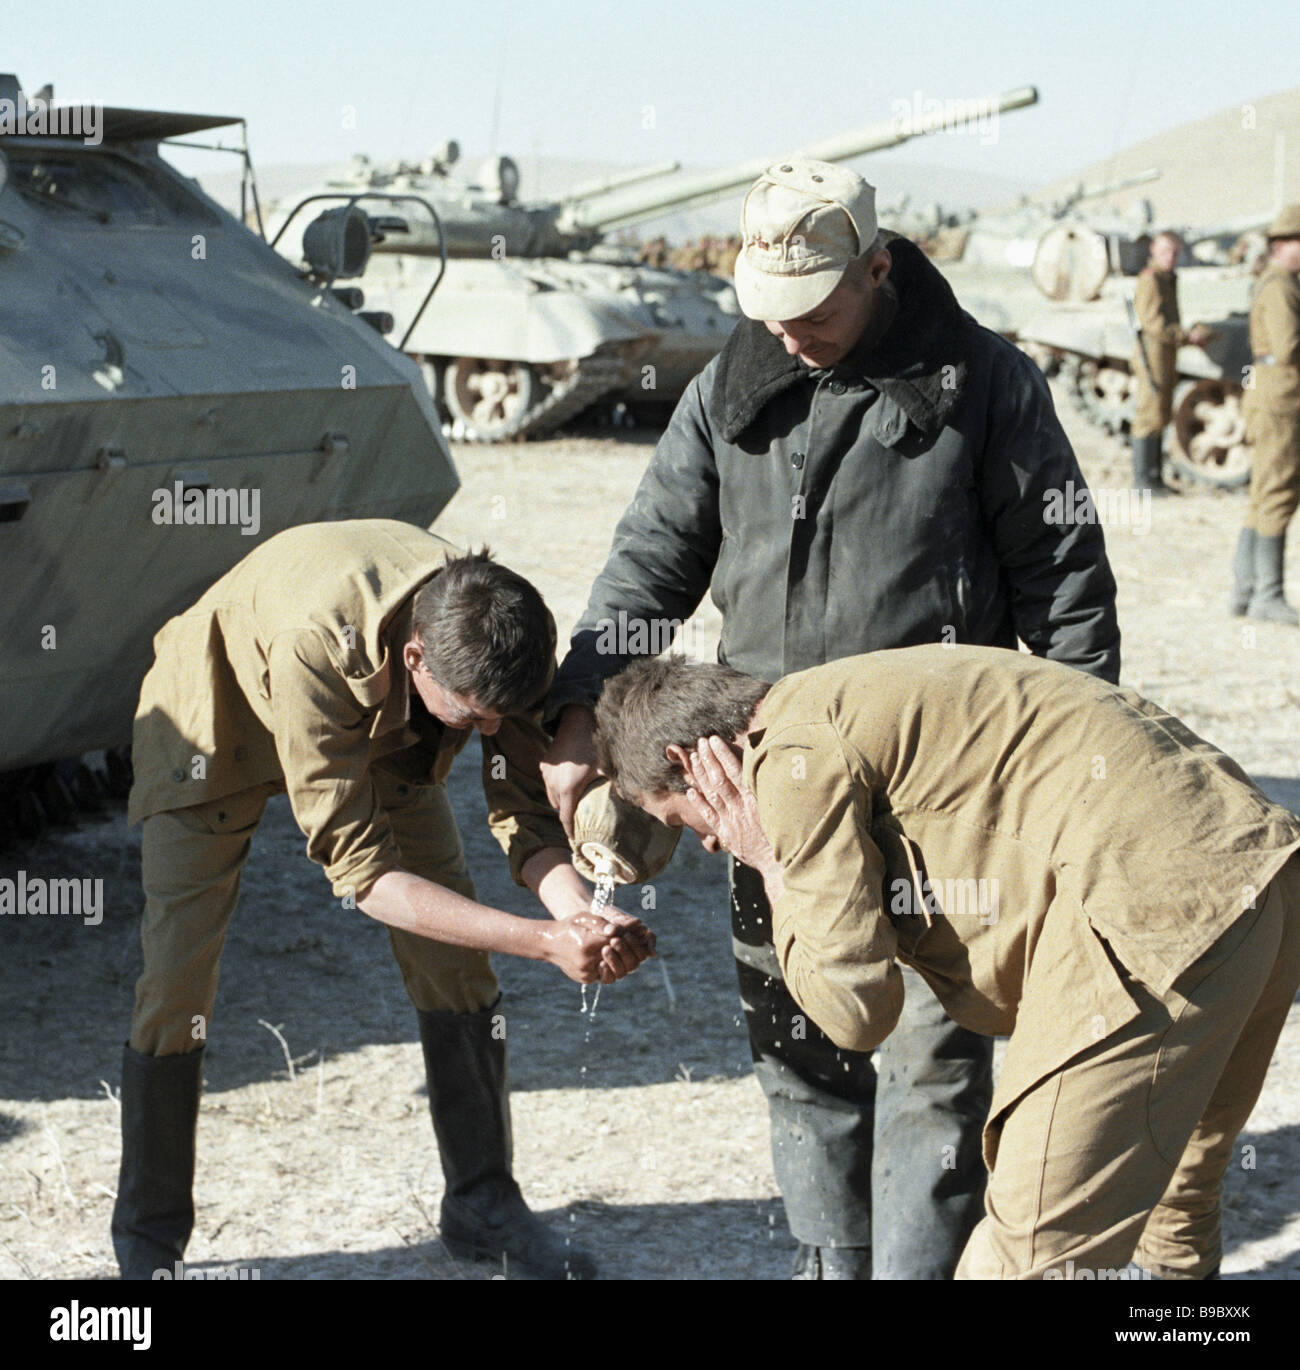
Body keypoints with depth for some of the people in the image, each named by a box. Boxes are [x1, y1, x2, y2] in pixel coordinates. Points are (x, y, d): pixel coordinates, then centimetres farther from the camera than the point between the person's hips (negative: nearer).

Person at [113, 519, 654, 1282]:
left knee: (455, 961, -4)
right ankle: (149, 1235, 11)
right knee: (177, 983, -9)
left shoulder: (506, 634, -30)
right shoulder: (315, 645, -46)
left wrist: (578, 910, -42)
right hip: (221, 720, -4)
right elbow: (360, 868, -42)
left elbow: (525, 806, -20)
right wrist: (543, 941, -48)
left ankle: (484, 1204, 11)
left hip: (384, 731, 4)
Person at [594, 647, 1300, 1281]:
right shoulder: (851, 696, 22)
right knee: (1169, 1230, 25)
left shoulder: (795, 755, -7)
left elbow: (856, 1008, -7)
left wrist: (771, 865, 4)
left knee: (1038, 1248, -5)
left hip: (1161, 913, -10)